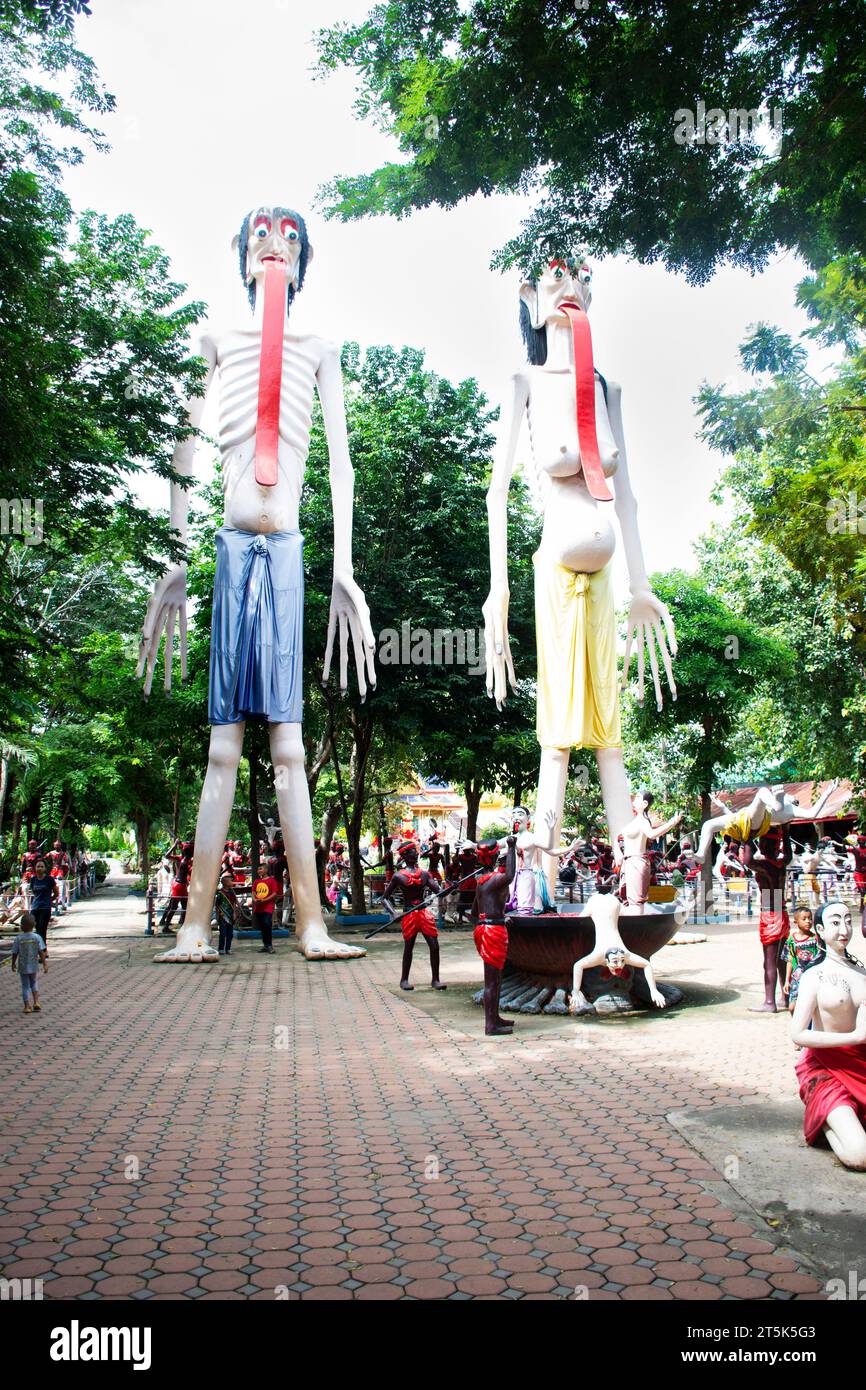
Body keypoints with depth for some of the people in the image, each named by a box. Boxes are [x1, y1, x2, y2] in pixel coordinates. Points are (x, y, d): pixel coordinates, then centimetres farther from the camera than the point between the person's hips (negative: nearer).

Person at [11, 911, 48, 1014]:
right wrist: (45, 964, -3)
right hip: (34, 966, 1)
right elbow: (42, 952, -10)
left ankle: (27, 1006, 10)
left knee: (25, 986, 10)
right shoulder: (37, 937, -10)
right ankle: (36, 1002, 10)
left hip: (22, 967, -1)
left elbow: (15, 953, -4)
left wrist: (13, 964, 12)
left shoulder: (18, 939, -11)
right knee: (33, 984, 21)